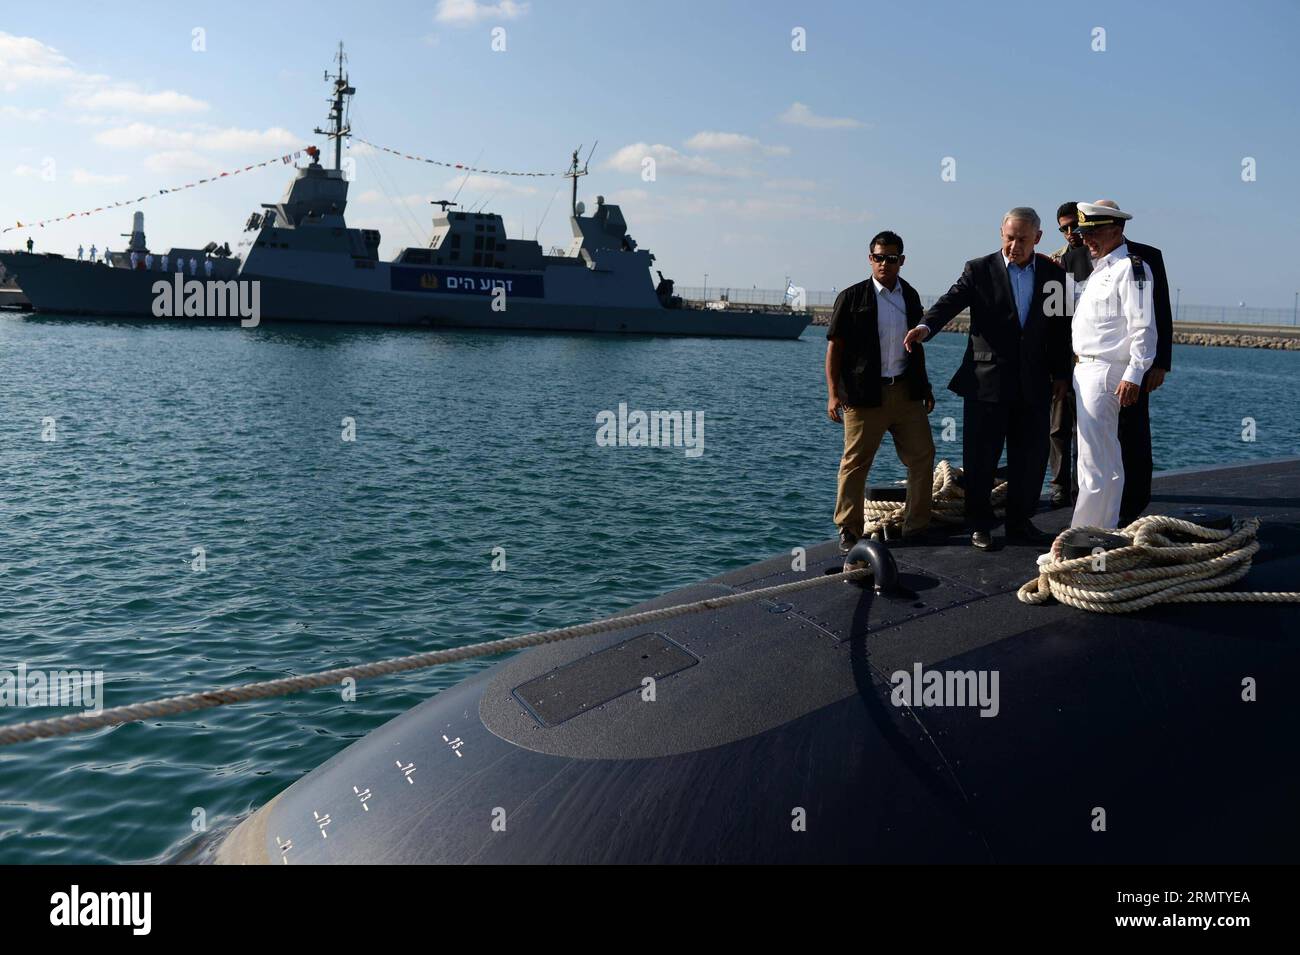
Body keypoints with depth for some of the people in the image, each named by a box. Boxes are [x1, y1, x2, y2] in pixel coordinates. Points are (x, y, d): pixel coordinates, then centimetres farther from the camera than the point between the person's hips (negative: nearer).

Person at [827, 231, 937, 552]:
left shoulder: (910, 296, 13)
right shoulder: (852, 297, -2)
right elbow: (835, 347, -3)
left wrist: (925, 386, 21)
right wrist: (833, 392, -11)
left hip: (907, 392, 5)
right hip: (865, 395, -5)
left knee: (922, 458, 4)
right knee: (855, 463, 0)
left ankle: (916, 526, 15)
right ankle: (849, 531, 11)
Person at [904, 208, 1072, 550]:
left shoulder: (1054, 274, 8)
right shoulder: (979, 270, 0)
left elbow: (1061, 327, 12)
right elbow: (951, 301, -14)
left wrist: (1061, 372, 9)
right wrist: (925, 326, -33)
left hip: (1034, 382, 3)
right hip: (987, 381, -3)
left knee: (1031, 458, 8)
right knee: (980, 457, 3)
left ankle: (1019, 522, 22)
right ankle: (980, 525, 15)